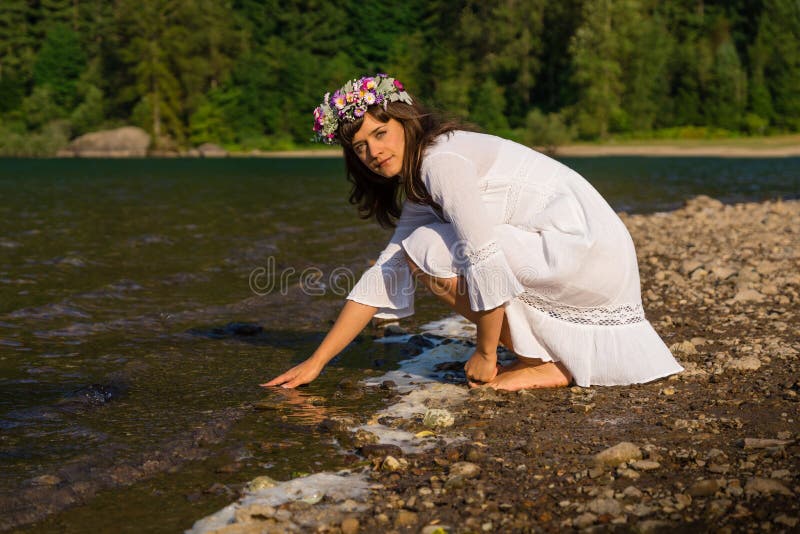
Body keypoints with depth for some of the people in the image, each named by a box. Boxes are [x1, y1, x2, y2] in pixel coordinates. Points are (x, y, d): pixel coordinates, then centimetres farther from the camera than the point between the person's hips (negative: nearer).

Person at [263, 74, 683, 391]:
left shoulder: (441, 159, -15)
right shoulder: (420, 188, 15)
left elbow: (486, 262, -22)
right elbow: (383, 275, 14)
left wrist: (485, 354, -9)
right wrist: (316, 362, 12)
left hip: (582, 246, -10)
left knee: (425, 250, -12)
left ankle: (544, 364, -5)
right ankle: (568, 354, 13)